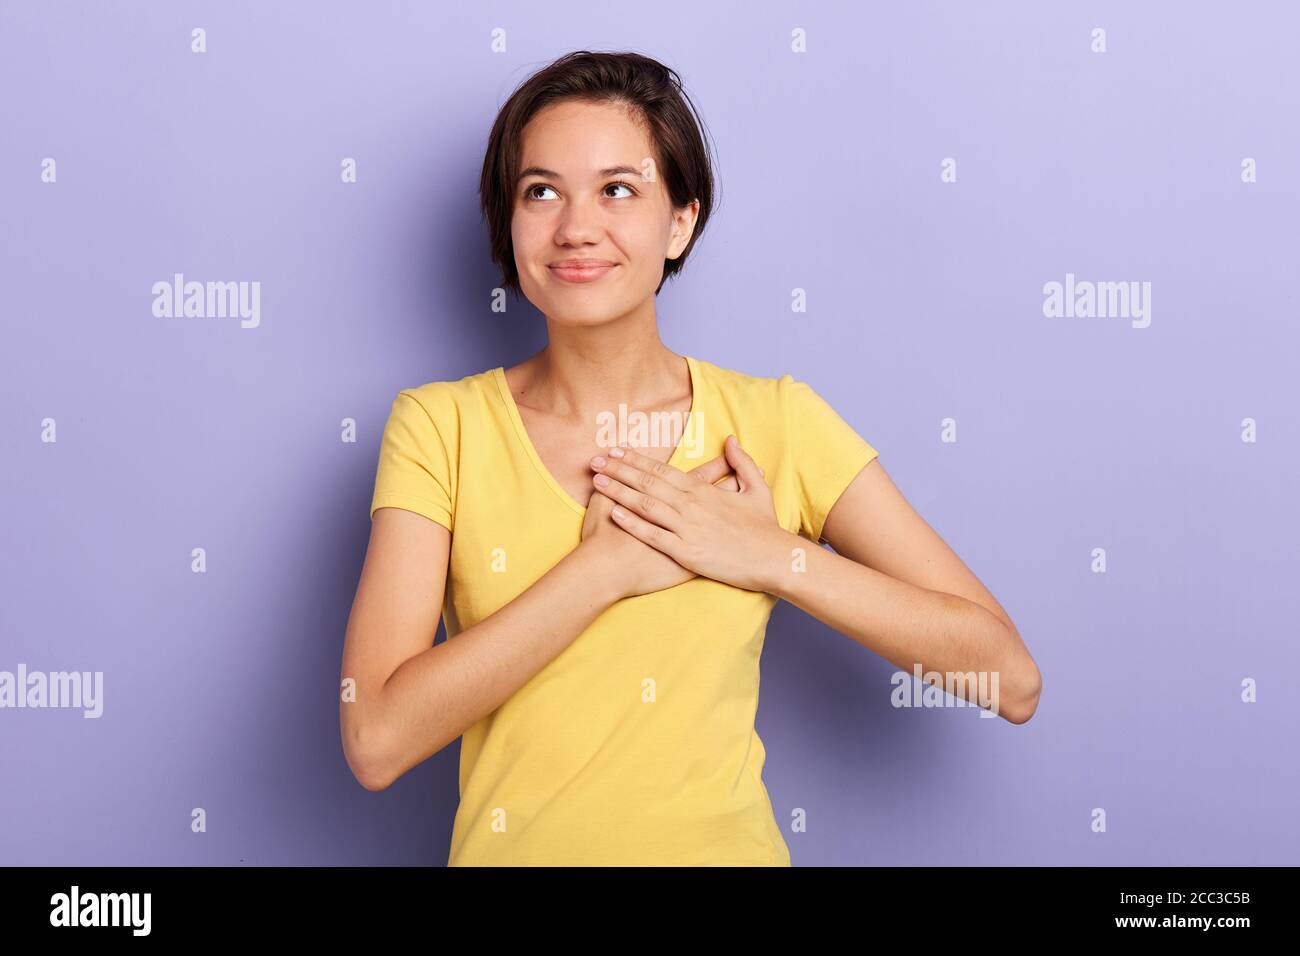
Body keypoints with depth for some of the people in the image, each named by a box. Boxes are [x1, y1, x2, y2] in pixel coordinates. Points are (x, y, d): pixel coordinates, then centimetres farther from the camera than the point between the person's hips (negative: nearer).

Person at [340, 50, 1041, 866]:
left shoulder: (774, 422, -8)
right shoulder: (440, 426, -9)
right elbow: (377, 740, -18)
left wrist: (776, 556, -19)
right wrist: (605, 566, -21)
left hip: (723, 845, 1)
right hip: (511, 845, 0)